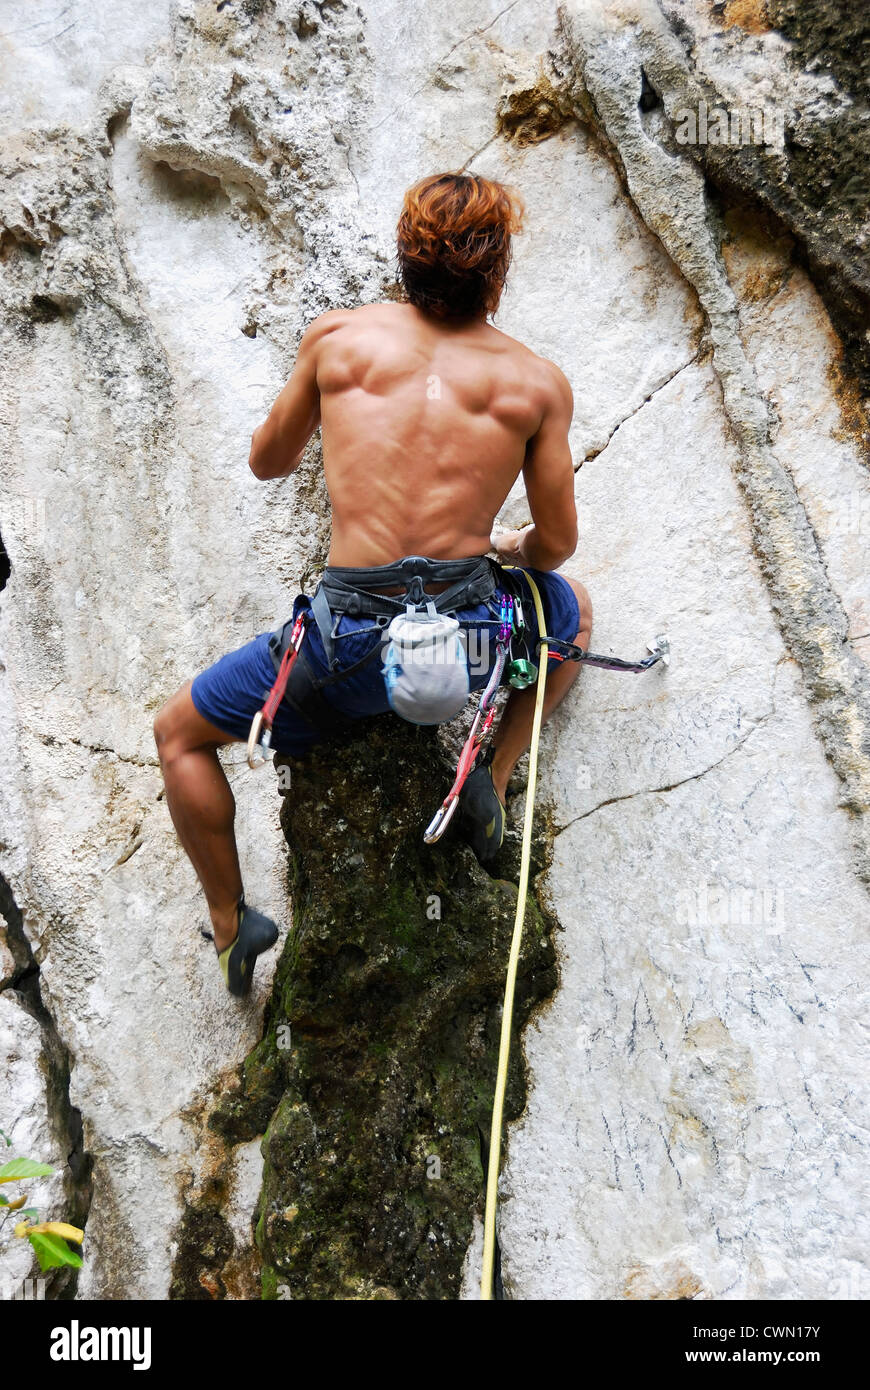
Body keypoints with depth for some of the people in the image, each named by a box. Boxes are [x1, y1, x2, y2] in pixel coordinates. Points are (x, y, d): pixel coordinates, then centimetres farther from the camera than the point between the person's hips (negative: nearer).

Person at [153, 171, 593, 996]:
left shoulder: (336, 336, 4)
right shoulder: (539, 384, 4)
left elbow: (266, 464, 18)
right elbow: (557, 545, 8)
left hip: (352, 645, -1)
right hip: (473, 633, 1)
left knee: (178, 736, 25)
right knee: (573, 608, 38)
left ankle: (229, 924, 25)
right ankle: (493, 780, 25)